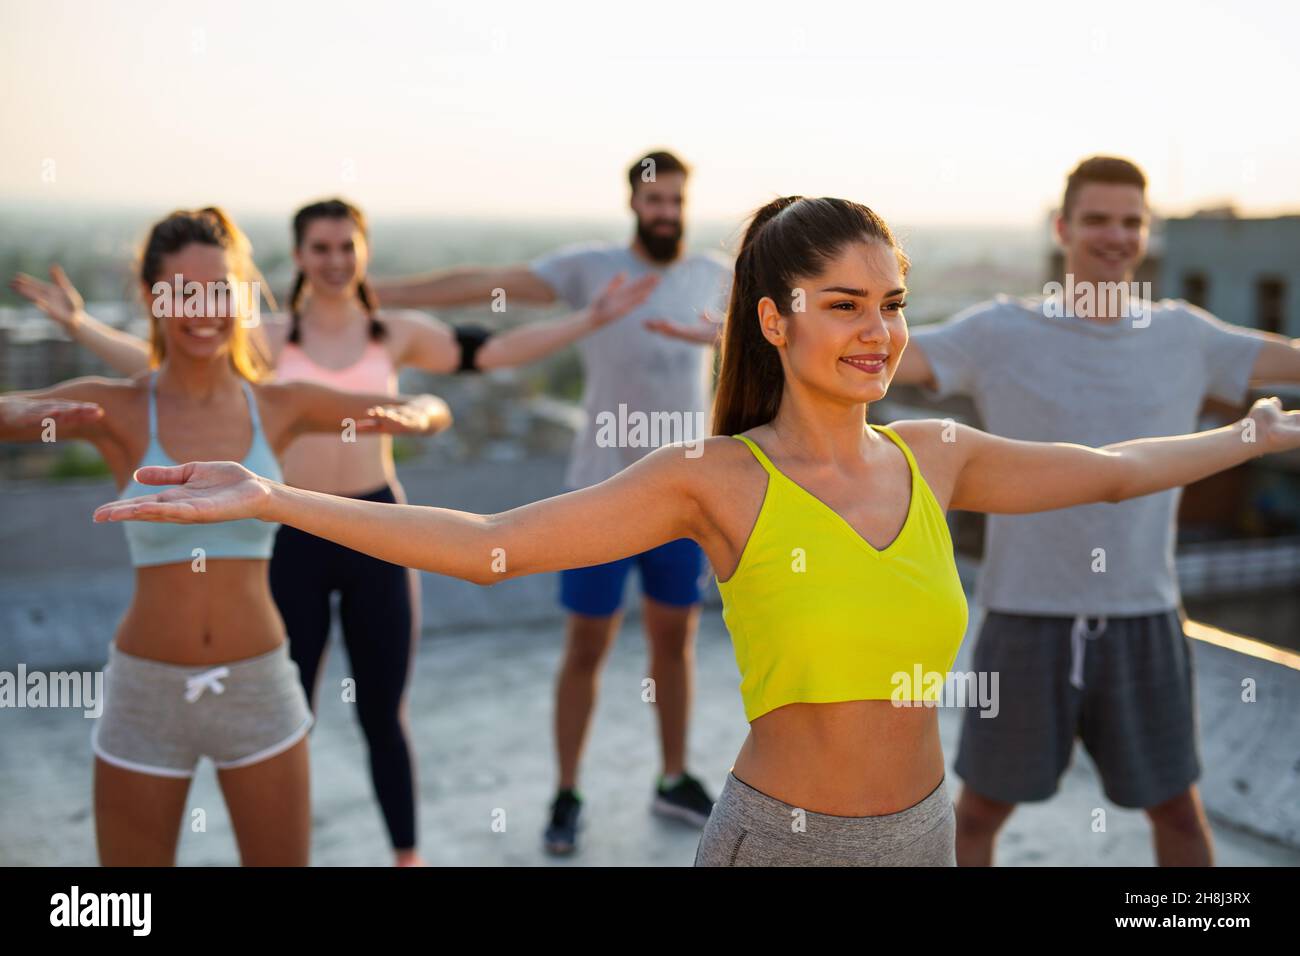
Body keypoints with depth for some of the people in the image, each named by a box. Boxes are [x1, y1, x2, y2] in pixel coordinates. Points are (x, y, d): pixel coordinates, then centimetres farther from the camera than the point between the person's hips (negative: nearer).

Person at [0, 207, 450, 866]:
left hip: (259, 688, 1)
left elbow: (434, 412, 3)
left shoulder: (279, 406, -1)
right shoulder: (117, 408, -8)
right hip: (146, 693, -1)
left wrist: (403, 416, -19)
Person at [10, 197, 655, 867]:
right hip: (293, 538, 0)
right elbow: (158, 362, -3)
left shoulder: (397, 334, 5)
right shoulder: (268, 340, 2)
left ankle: (407, 855, 27)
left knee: (383, 716, 10)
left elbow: (496, 349, 1)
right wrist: (78, 324, -13)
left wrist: (591, 319, -3)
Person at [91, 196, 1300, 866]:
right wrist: (268, 499, -24)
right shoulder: (717, 479, -13)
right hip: (779, 836, -4)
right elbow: (486, 543, -17)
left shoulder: (934, 456, 1)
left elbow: (1113, 468, 16)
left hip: (920, 833, 5)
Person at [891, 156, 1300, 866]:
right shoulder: (999, 333, -3)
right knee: (980, 809, 10)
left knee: (1178, 810, 14)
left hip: (1144, 620, 2)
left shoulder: (1186, 337, 5)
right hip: (1026, 620, -2)